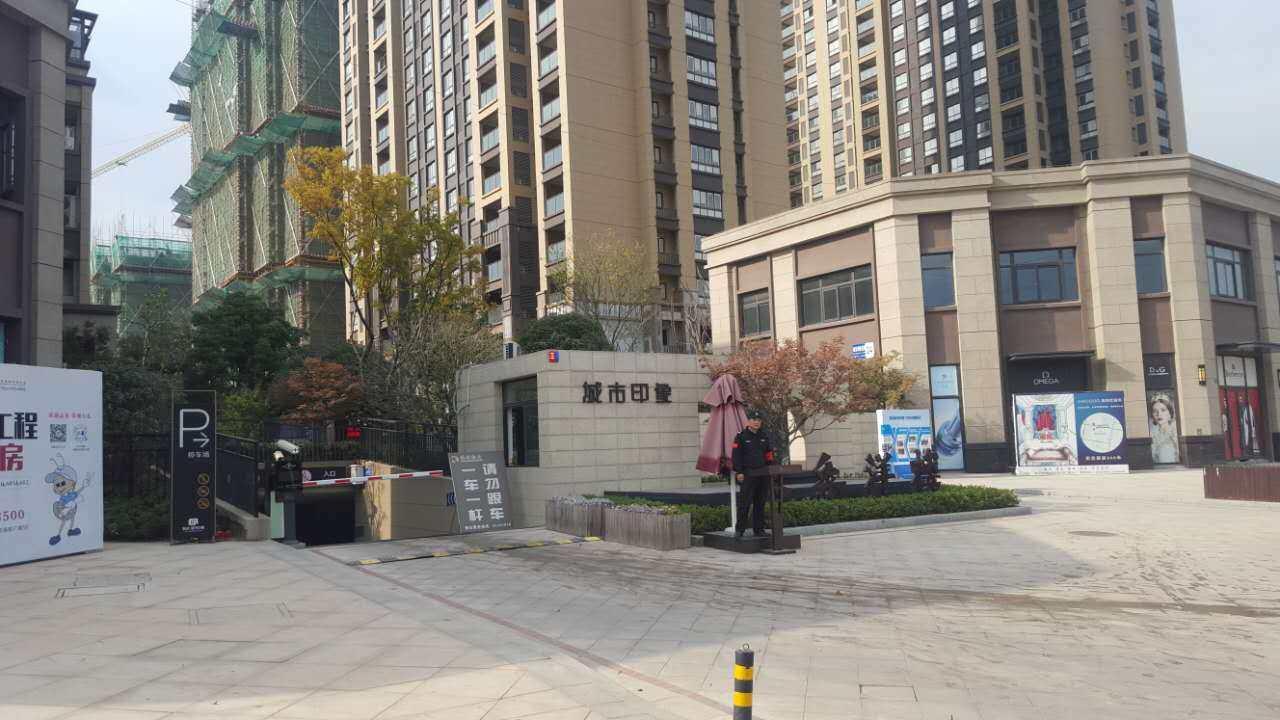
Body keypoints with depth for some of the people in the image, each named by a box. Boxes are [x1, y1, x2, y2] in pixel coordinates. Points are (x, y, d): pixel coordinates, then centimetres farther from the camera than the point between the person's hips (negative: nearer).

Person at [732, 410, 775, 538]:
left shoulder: (764, 437, 14)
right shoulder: (741, 437, -3)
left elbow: (769, 455, 18)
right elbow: (736, 455, -7)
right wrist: (739, 472, -13)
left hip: (763, 474, 5)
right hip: (748, 474, -5)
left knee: (760, 503, 9)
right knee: (744, 503, -7)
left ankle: (759, 529, 16)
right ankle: (740, 530, -1)